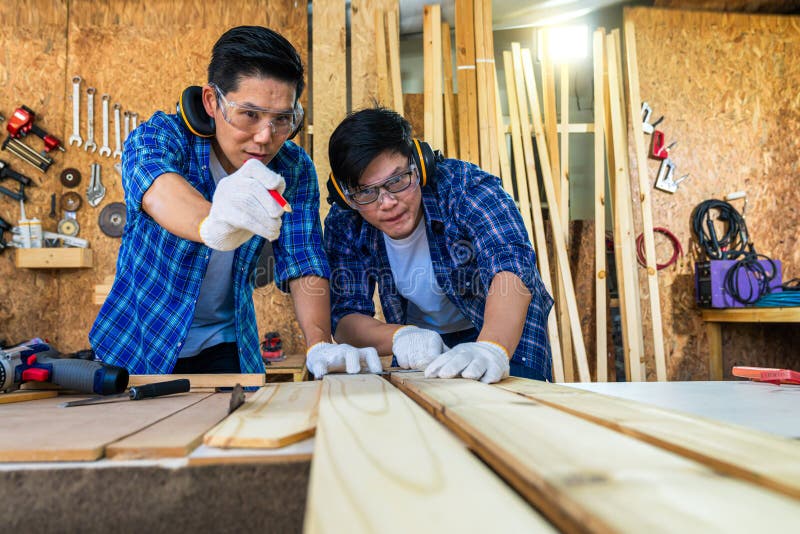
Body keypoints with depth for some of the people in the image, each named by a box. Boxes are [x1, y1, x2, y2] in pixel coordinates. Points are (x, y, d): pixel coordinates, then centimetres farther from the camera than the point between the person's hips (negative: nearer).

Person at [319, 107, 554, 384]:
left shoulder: (465, 186, -25)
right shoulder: (344, 224, -15)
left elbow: (511, 264, -40)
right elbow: (344, 317, -16)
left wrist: (491, 350, -58)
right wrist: (399, 337, -38)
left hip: (506, 333, -3)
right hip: (426, 343, 3)